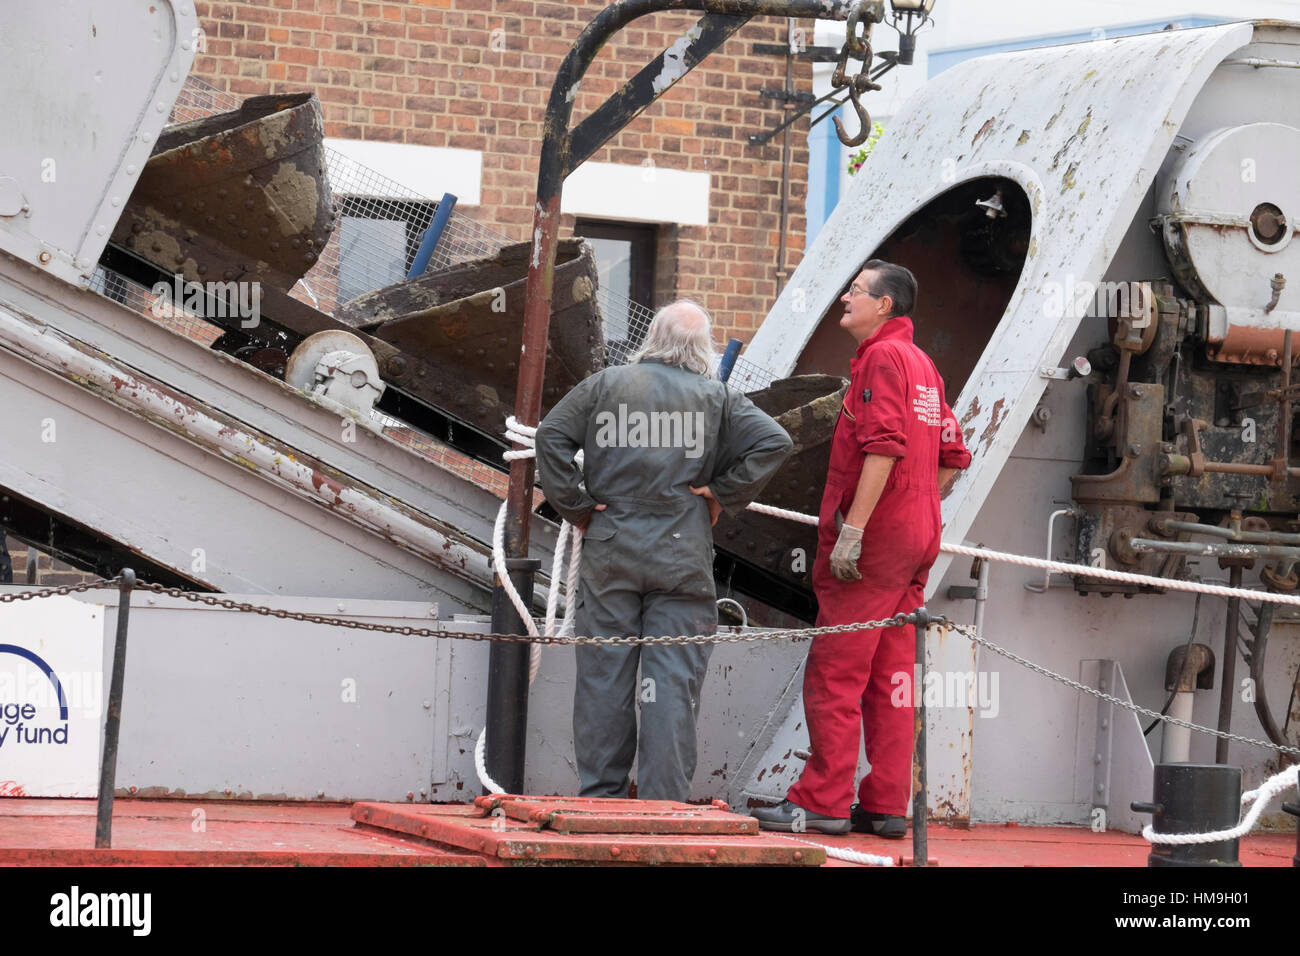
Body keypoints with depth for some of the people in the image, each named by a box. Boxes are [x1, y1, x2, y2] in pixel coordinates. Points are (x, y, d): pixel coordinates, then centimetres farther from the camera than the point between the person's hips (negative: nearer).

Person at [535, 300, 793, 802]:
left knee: (604, 676, 7)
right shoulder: (718, 398, 3)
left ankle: (599, 798, 10)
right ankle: (664, 803, -3)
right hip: (683, 559, -1)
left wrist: (574, 505, 2)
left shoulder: (606, 384, 3)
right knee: (673, 683, 0)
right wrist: (723, 493, 1)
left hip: (610, 553, 1)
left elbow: (551, 436, -3)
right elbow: (774, 442, -4)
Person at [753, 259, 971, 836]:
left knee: (833, 675, -6)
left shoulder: (883, 357, -11)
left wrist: (852, 529, -24)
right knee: (889, 677, 9)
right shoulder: (922, 364, 17)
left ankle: (822, 803, -6)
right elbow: (952, 456, 20)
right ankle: (886, 805, 10)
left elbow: (884, 448, -22)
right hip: (916, 540, 9)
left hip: (870, 546, -9)